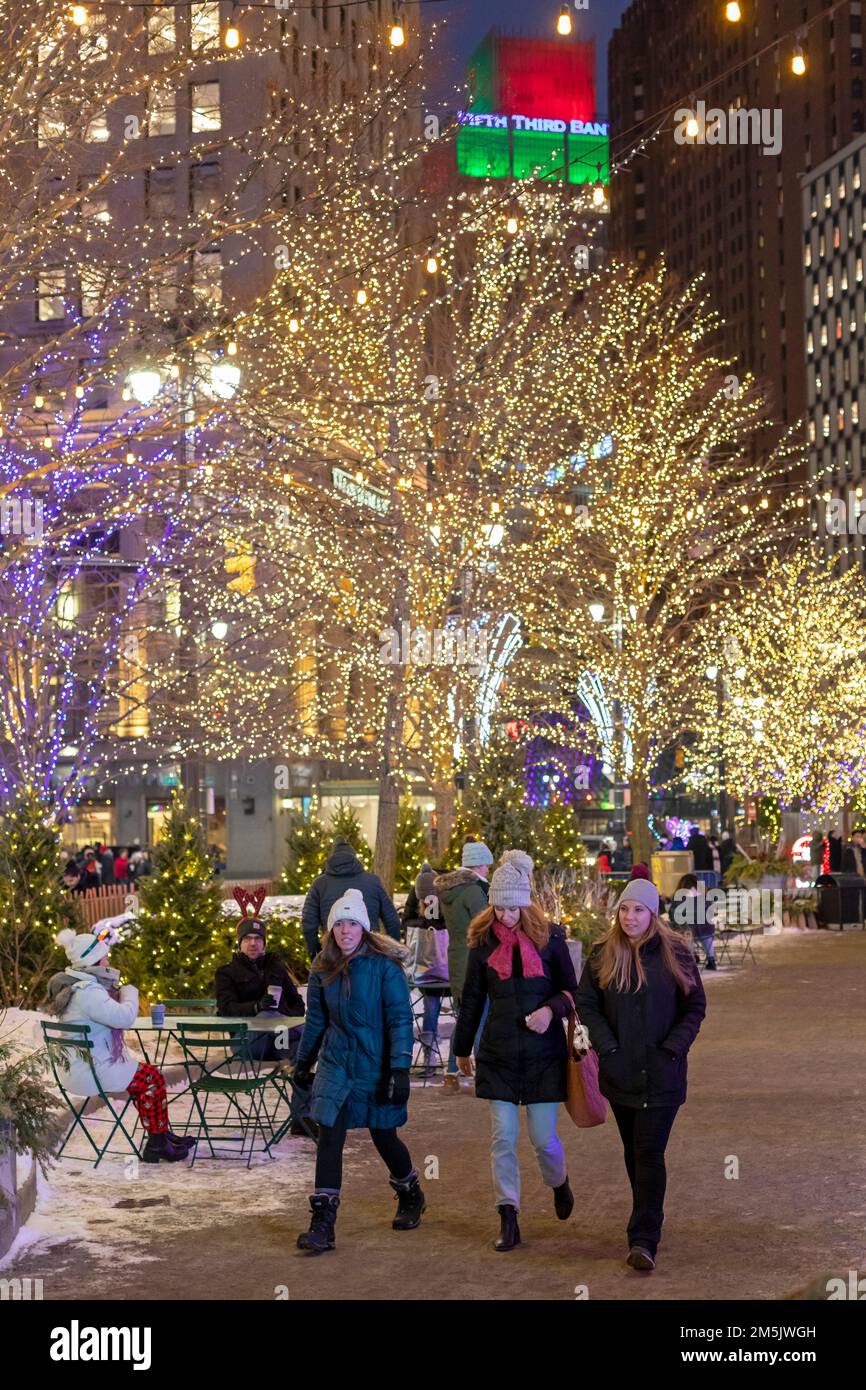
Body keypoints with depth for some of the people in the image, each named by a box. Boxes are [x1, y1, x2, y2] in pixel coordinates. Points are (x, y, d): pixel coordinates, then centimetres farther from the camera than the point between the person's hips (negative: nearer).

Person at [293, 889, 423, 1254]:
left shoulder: (384, 965, -13)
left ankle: (411, 1196, 40)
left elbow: (401, 1019, -14)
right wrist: (303, 1063, 19)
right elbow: (316, 1019, 13)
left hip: (375, 1066, -3)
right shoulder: (323, 968, 1)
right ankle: (322, 1224, -7)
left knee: (383, 1135, 11)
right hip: (336, 1064, 3)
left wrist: (400, 1069, -20)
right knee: (329, 1138, -8)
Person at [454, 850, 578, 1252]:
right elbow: (472, 999, 11)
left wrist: (552, 1009, -17)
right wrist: (462, 1049, 18)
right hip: (498, 1054, 2)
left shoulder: (549, 936, -4)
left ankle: (559, 1183, 33)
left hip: (544, 1053, -2)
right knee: (502, 1138, -1)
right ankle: (508, 1219, 8)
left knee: (543, 1137, 1)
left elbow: (571, 989, 4)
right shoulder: (484, 941, 1)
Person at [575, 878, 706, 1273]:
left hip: (661, 1073, -3)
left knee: (649, 1153, -9)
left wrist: (672, 1048, -11)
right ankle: (649, 1221, 30)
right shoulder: (603, 955, 2)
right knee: (633, 1150, 14)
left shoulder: (674, 953, -4)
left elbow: (695, 1007, 1)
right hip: (619, 1072, 3)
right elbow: (586, 1003, 2)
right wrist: (608, 1048, -9)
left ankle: (644, 1240, -13)